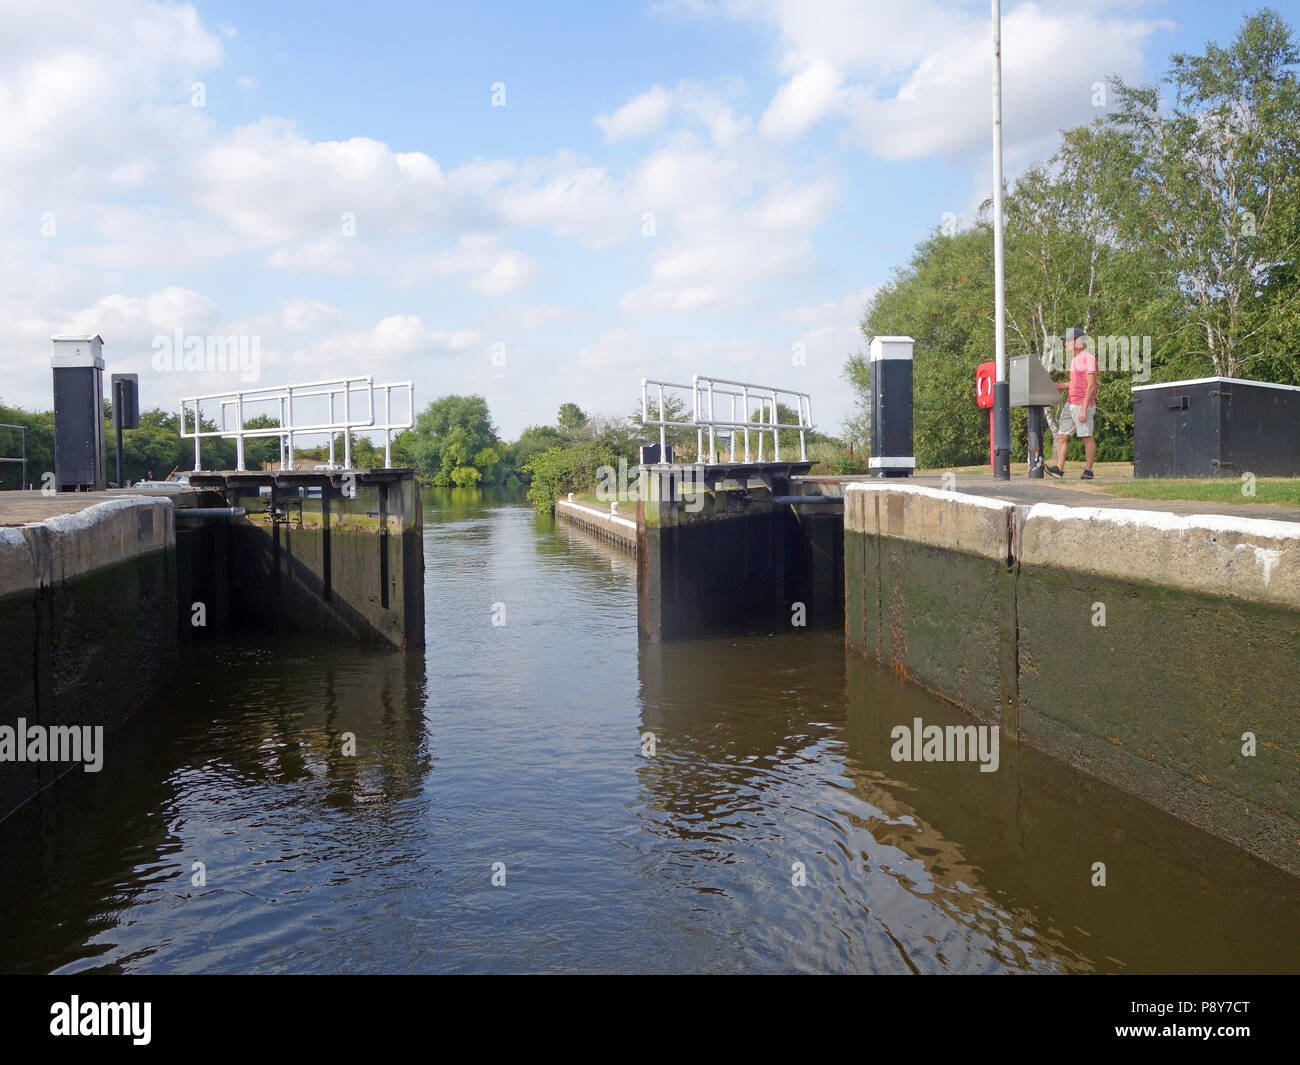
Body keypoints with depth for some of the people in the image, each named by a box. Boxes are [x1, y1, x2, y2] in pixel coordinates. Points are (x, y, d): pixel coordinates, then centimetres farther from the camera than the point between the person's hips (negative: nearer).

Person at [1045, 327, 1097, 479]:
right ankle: (1059, 468, -1)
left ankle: (1089, 471, 3)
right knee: (1062, 435, 1)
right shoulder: (1074, 358, 17)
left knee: (1087, 437, -2)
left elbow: (1091, 386, -17)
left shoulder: (1088, 358, -12)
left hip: (1083, 405, -9)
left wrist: (1084, 409, -21)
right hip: (1070, 403, 9)